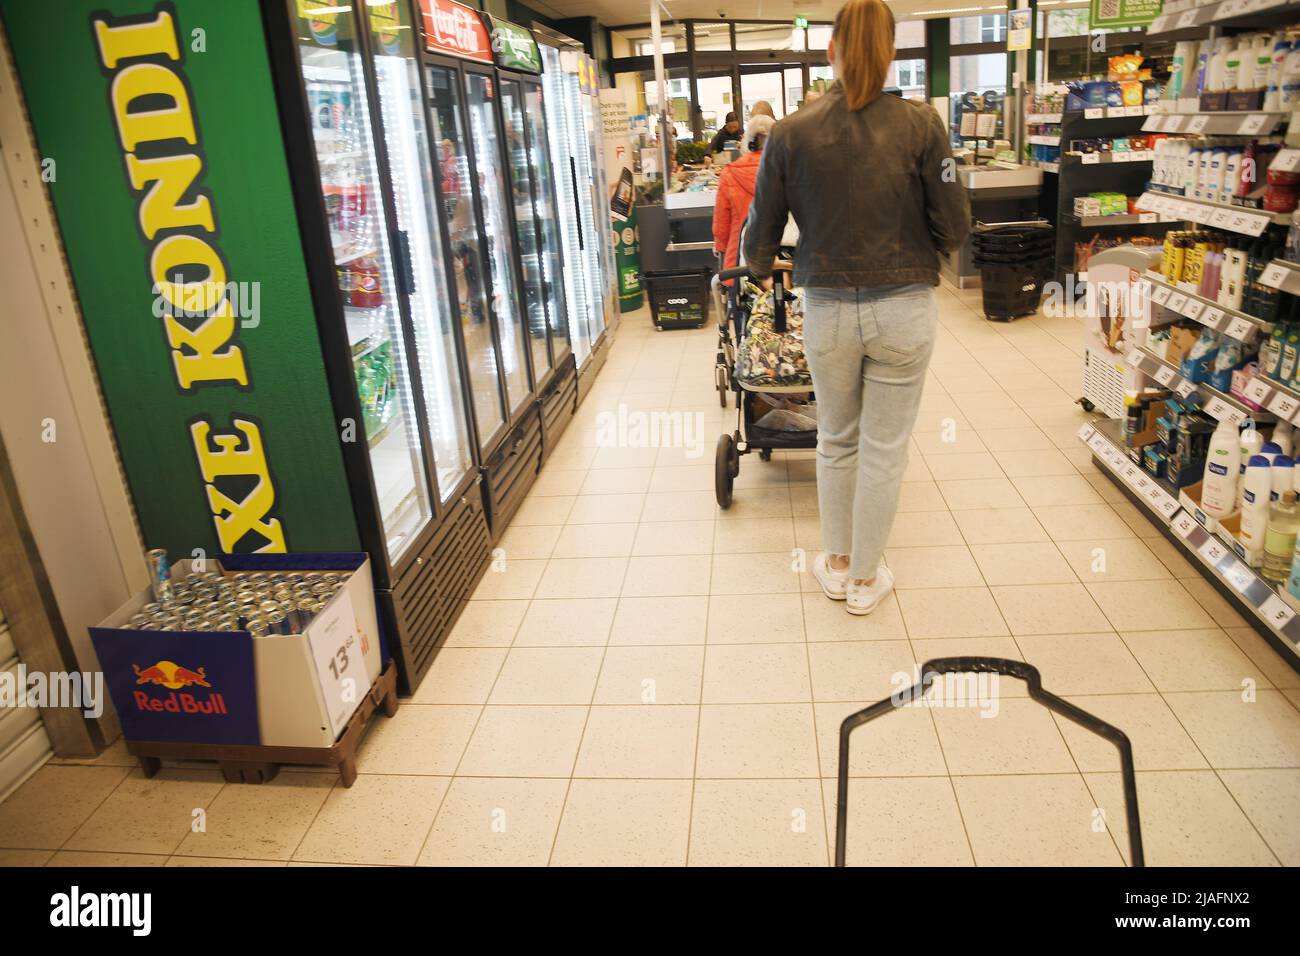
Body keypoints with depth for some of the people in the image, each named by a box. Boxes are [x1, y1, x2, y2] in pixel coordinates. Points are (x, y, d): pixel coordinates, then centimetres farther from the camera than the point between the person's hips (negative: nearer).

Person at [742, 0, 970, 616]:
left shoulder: (790, 133, -5)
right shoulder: (921, 124, -7)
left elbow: (762, 231, 3)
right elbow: (954, 227, -4)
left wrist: (758, 268, 25)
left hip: (827, 309, 1)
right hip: (904, 307, -1)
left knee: (836, 440, 20)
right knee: (884, 449, 11)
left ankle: (837, 565, 34)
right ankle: (866, 580, 26)